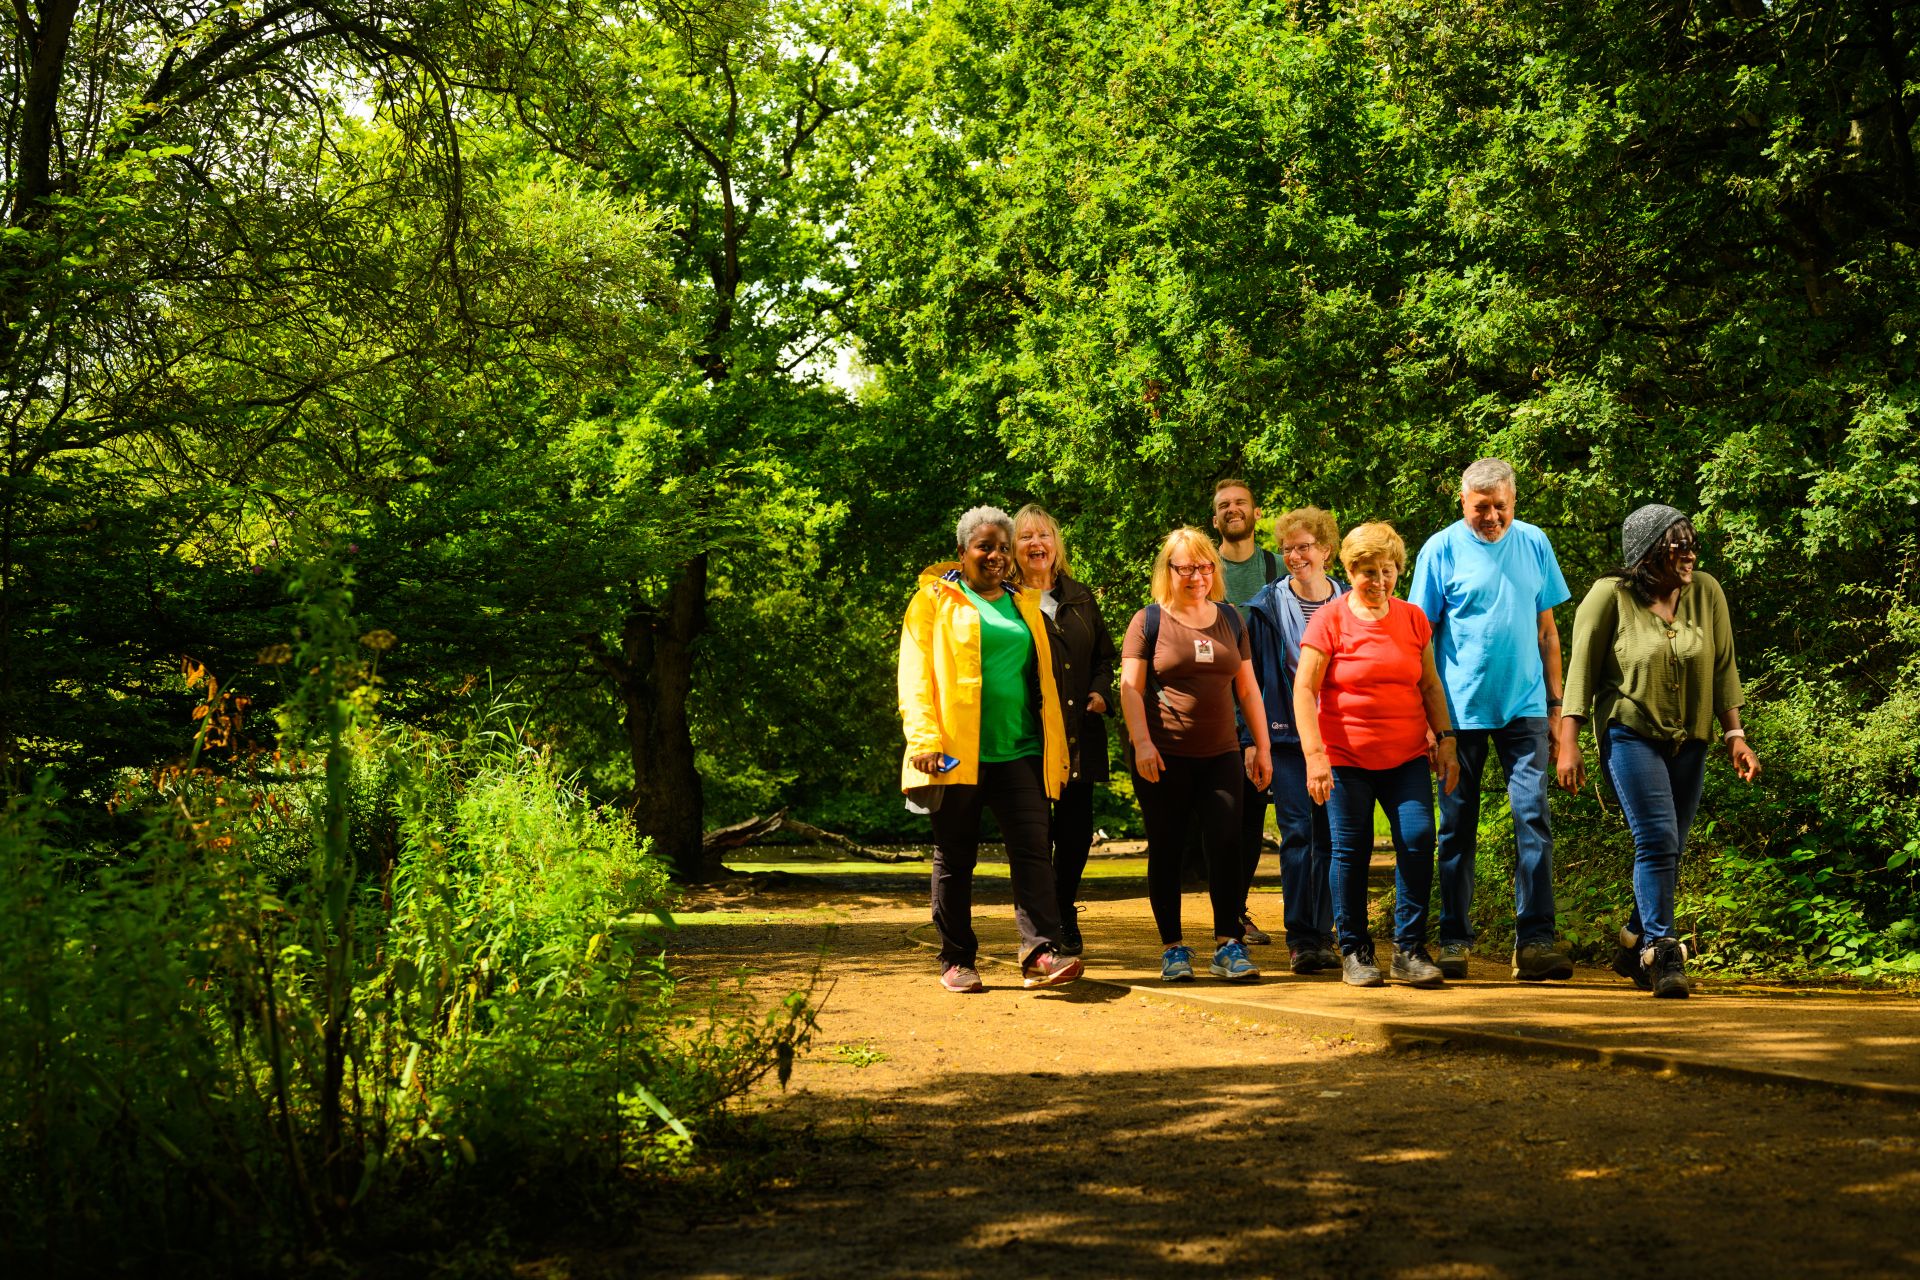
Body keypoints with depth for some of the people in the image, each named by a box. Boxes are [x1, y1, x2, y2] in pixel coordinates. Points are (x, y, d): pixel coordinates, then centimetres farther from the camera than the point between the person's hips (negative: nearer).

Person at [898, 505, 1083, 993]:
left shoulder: (1025, 605, 18)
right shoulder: (934, 601, 5)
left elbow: (1042, 681, 20)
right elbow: (914, 676, -3)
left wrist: (1056, 749, 13)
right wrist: (924, 739, -16)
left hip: (1018, 751, 3)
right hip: (957, 752, -3)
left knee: (1033, 851, -8)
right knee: (955, 858, 4)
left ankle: (1040, 953, -13)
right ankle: (956, 961, 11)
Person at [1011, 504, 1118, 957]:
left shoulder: (1080, 597, 15)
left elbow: (1105, 655, 23)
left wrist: (1101, 692, 5)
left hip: (1080, 733, 5)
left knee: (1077, 827, 5)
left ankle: (1065, 913, 23)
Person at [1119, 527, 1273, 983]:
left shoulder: (1229, 620, 12)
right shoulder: (1149, 621, 1)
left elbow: (1247, 687, 16)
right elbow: (1130, 687, -3)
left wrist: (1262, 745, 12)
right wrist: (1141, 742, -14)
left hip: (1220, 753, 3)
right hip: (1164, 756, -3)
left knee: (1226, 844, -7)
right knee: (1166, 851, 2)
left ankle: (1228, 945, -2)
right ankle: (1173, 948, 10)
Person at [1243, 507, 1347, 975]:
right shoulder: (1267, 607, 4)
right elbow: (1251, 677, 5)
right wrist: (1252, 739, -1)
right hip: (1285, 733, -1)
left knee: (1330, 834, 2)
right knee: (1296, 831, -8)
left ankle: (1323, 932, 8)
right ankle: (1299, 937, -5)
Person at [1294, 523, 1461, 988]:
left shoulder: (1413, 619, 9)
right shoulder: (1330, 621, -4)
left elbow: (1430, 685, 16)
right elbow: (1303, 690, -7)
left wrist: (1445, 740, 7)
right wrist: (1314, 755, -15)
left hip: (1407, 758, 3)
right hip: (1347, 759, -3)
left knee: (1418, 839, -10)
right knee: (1352, 850, 1)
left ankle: (1410, 950, -1)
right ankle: (1354, 951, 14)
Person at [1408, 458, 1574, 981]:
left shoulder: (1534, 544, 6)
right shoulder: (1441, 550, -2)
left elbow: (1546, 629, 12)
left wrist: (1556, 704, 10)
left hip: (1524, 707, 2)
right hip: (1462, 709, -2)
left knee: (1533, 817, -8)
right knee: (1458, 826, 6)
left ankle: (1535, 940, -7)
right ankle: (1454, 939, 16)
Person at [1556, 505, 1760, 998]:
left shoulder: (1706, 592, 1)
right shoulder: (1610, 596, -9)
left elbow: (1723, 669, 7)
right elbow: (1582, 670, -5)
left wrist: (1735, 735, 2)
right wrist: (1568, 744, -8)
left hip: (1688, 740, 5)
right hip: (1631, 734, -4)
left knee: (1669, 848, 9)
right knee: (1658, 839, -17)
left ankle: (1635, 947, 25)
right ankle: (1663, 951, -12)